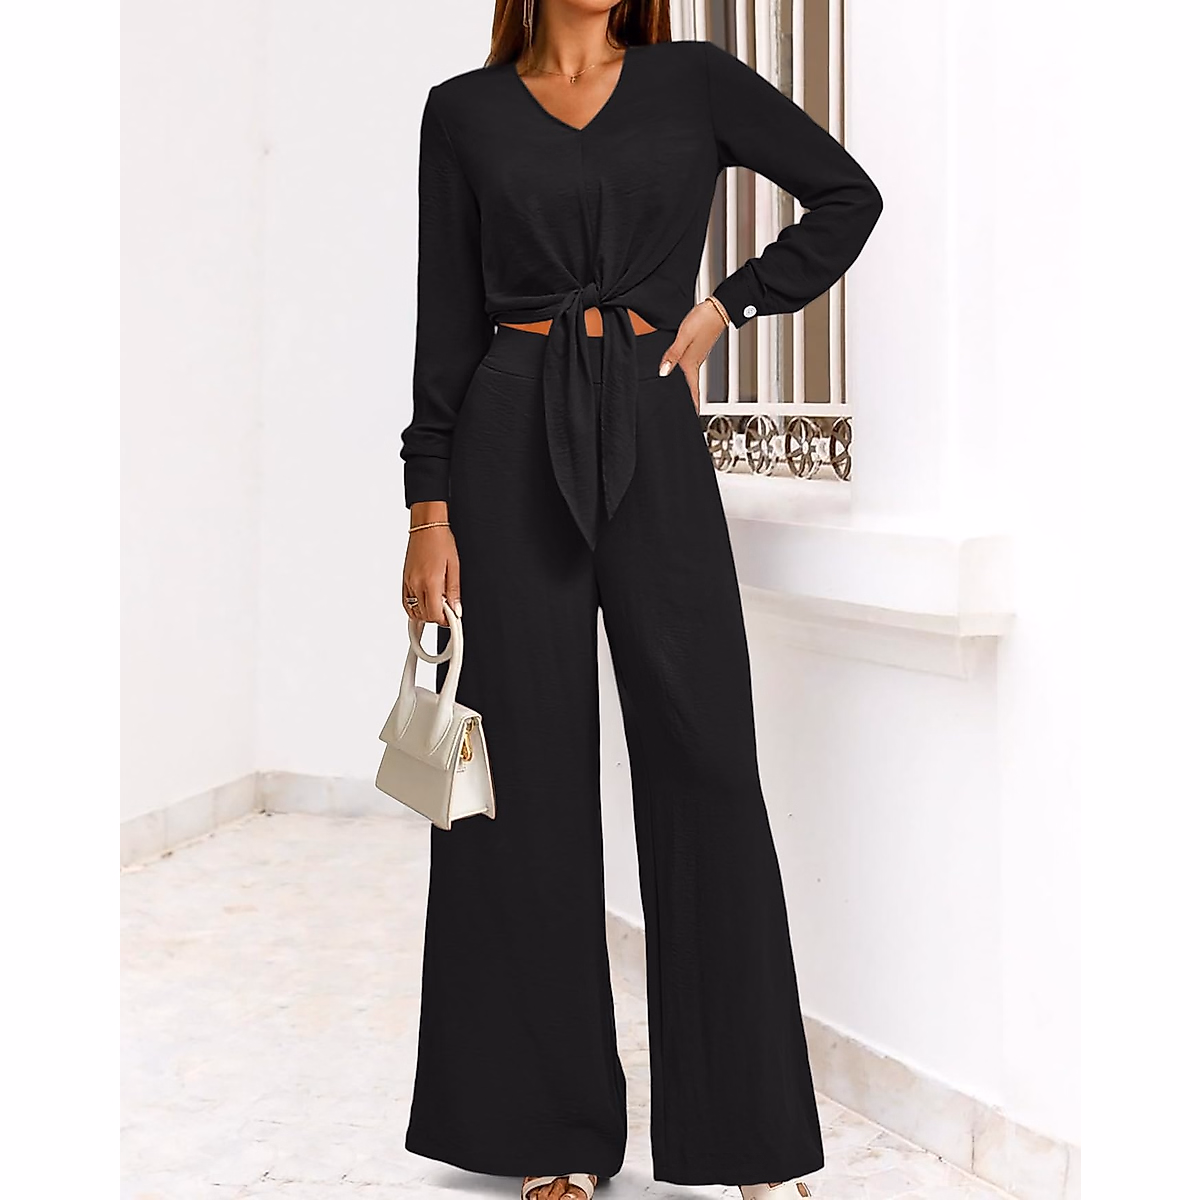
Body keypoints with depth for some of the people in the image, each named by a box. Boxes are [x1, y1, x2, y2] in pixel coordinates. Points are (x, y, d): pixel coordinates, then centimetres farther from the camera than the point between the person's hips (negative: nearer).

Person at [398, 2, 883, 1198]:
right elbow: (447, 317, 4)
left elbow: (847, 196, 13)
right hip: (511, 441, 0)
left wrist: (723, 306, 3)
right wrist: (429, 510, -2)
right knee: (529, 776, 2)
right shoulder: (464, 111, 8)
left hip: (650, 437, 0)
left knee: (703, 760, -2)